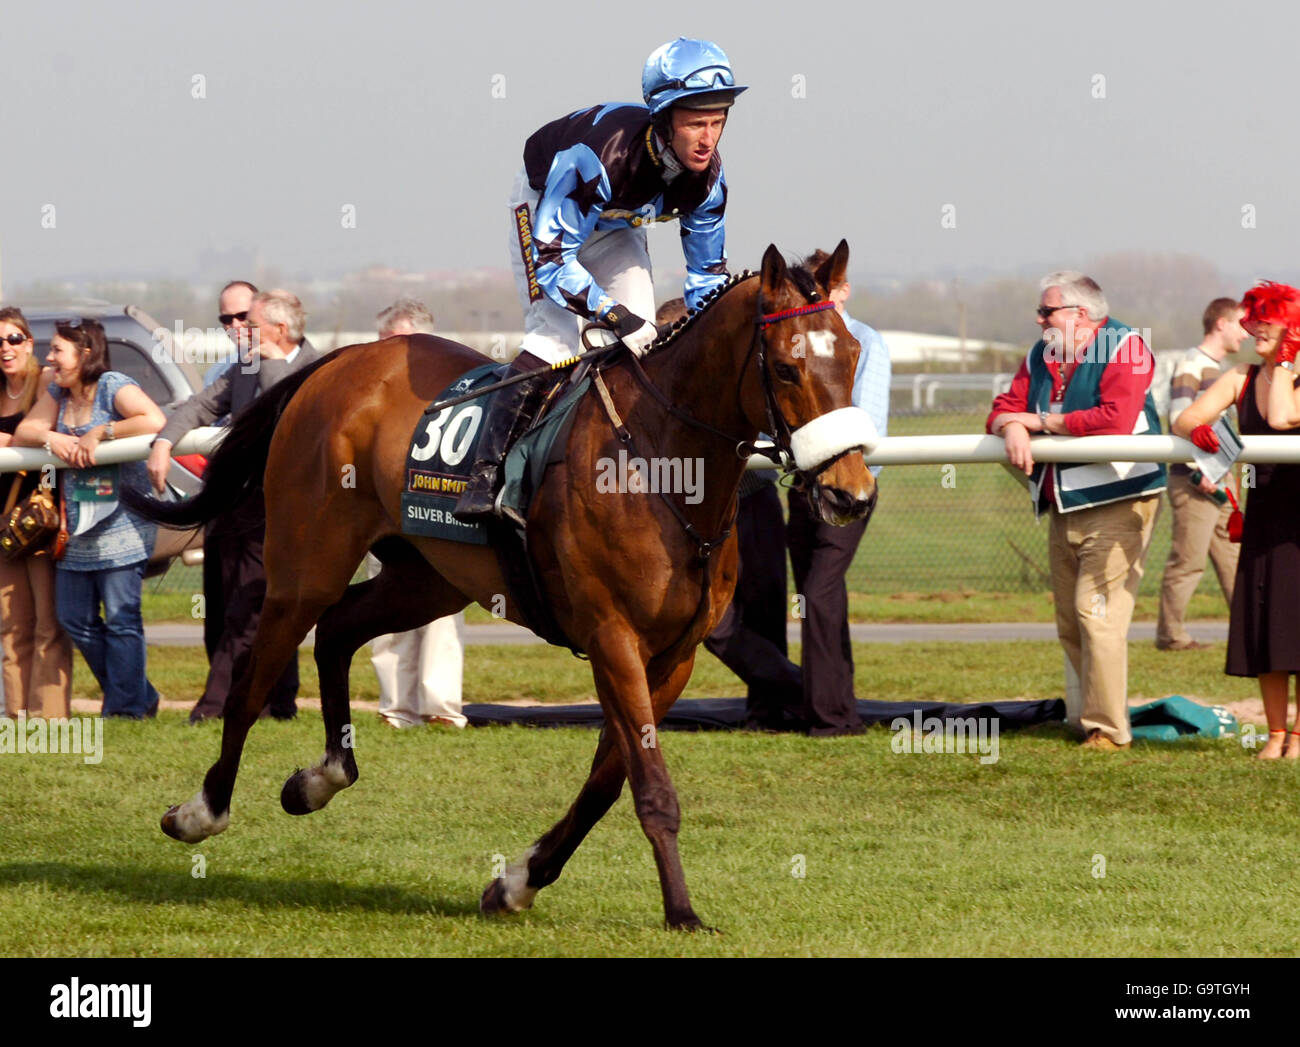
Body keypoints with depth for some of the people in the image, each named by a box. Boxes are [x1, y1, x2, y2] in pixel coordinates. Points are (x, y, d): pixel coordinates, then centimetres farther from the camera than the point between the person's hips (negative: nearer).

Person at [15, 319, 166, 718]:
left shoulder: (114, 387, -10)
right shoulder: (57, 393, 13)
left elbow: (155, 420, -26)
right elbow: (23, 433, 9)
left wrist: (98, 433, -20)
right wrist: (50, 438, -12)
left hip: (121, 520, -8)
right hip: (76, 527, 8)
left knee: (120, 618, -6)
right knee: (75, 618, 9)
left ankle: (127, 708, 0)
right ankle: (140, 696, 20)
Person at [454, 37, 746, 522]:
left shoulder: (706, 176, -24)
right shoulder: (604, 156, -43)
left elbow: (707, 274, -7)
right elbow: (550, 258, -38)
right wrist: (616, 317, -44)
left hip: (616, 225, 6)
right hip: (545, 205, -6)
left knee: (643, 343, -8)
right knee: (556, 338, -22)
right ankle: (486, 472, -22)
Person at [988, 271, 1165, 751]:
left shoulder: (1125, 348, -10)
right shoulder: (1041, 356, 14)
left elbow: (1115, 419, -23)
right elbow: (1004, 407, 10)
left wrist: (1041, 421, -14)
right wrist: (1011, 426, -16)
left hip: (1116, 501, -8)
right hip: (1062, 505, 8)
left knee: (1097, 612, -14)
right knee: (1069, 621, 10)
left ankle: (1108, 728, -11)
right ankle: (1082, 716, 19)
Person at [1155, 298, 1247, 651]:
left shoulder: (1215, 367, 18)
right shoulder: (1191, 364, -11)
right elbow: (1180, 420, -18)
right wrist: (1197, 472, -21)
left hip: (1216, 482, 10)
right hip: (1194, 482, -10)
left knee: (1232, 558, 10)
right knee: (1188, 559, -6)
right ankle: (1170, 634, 0)